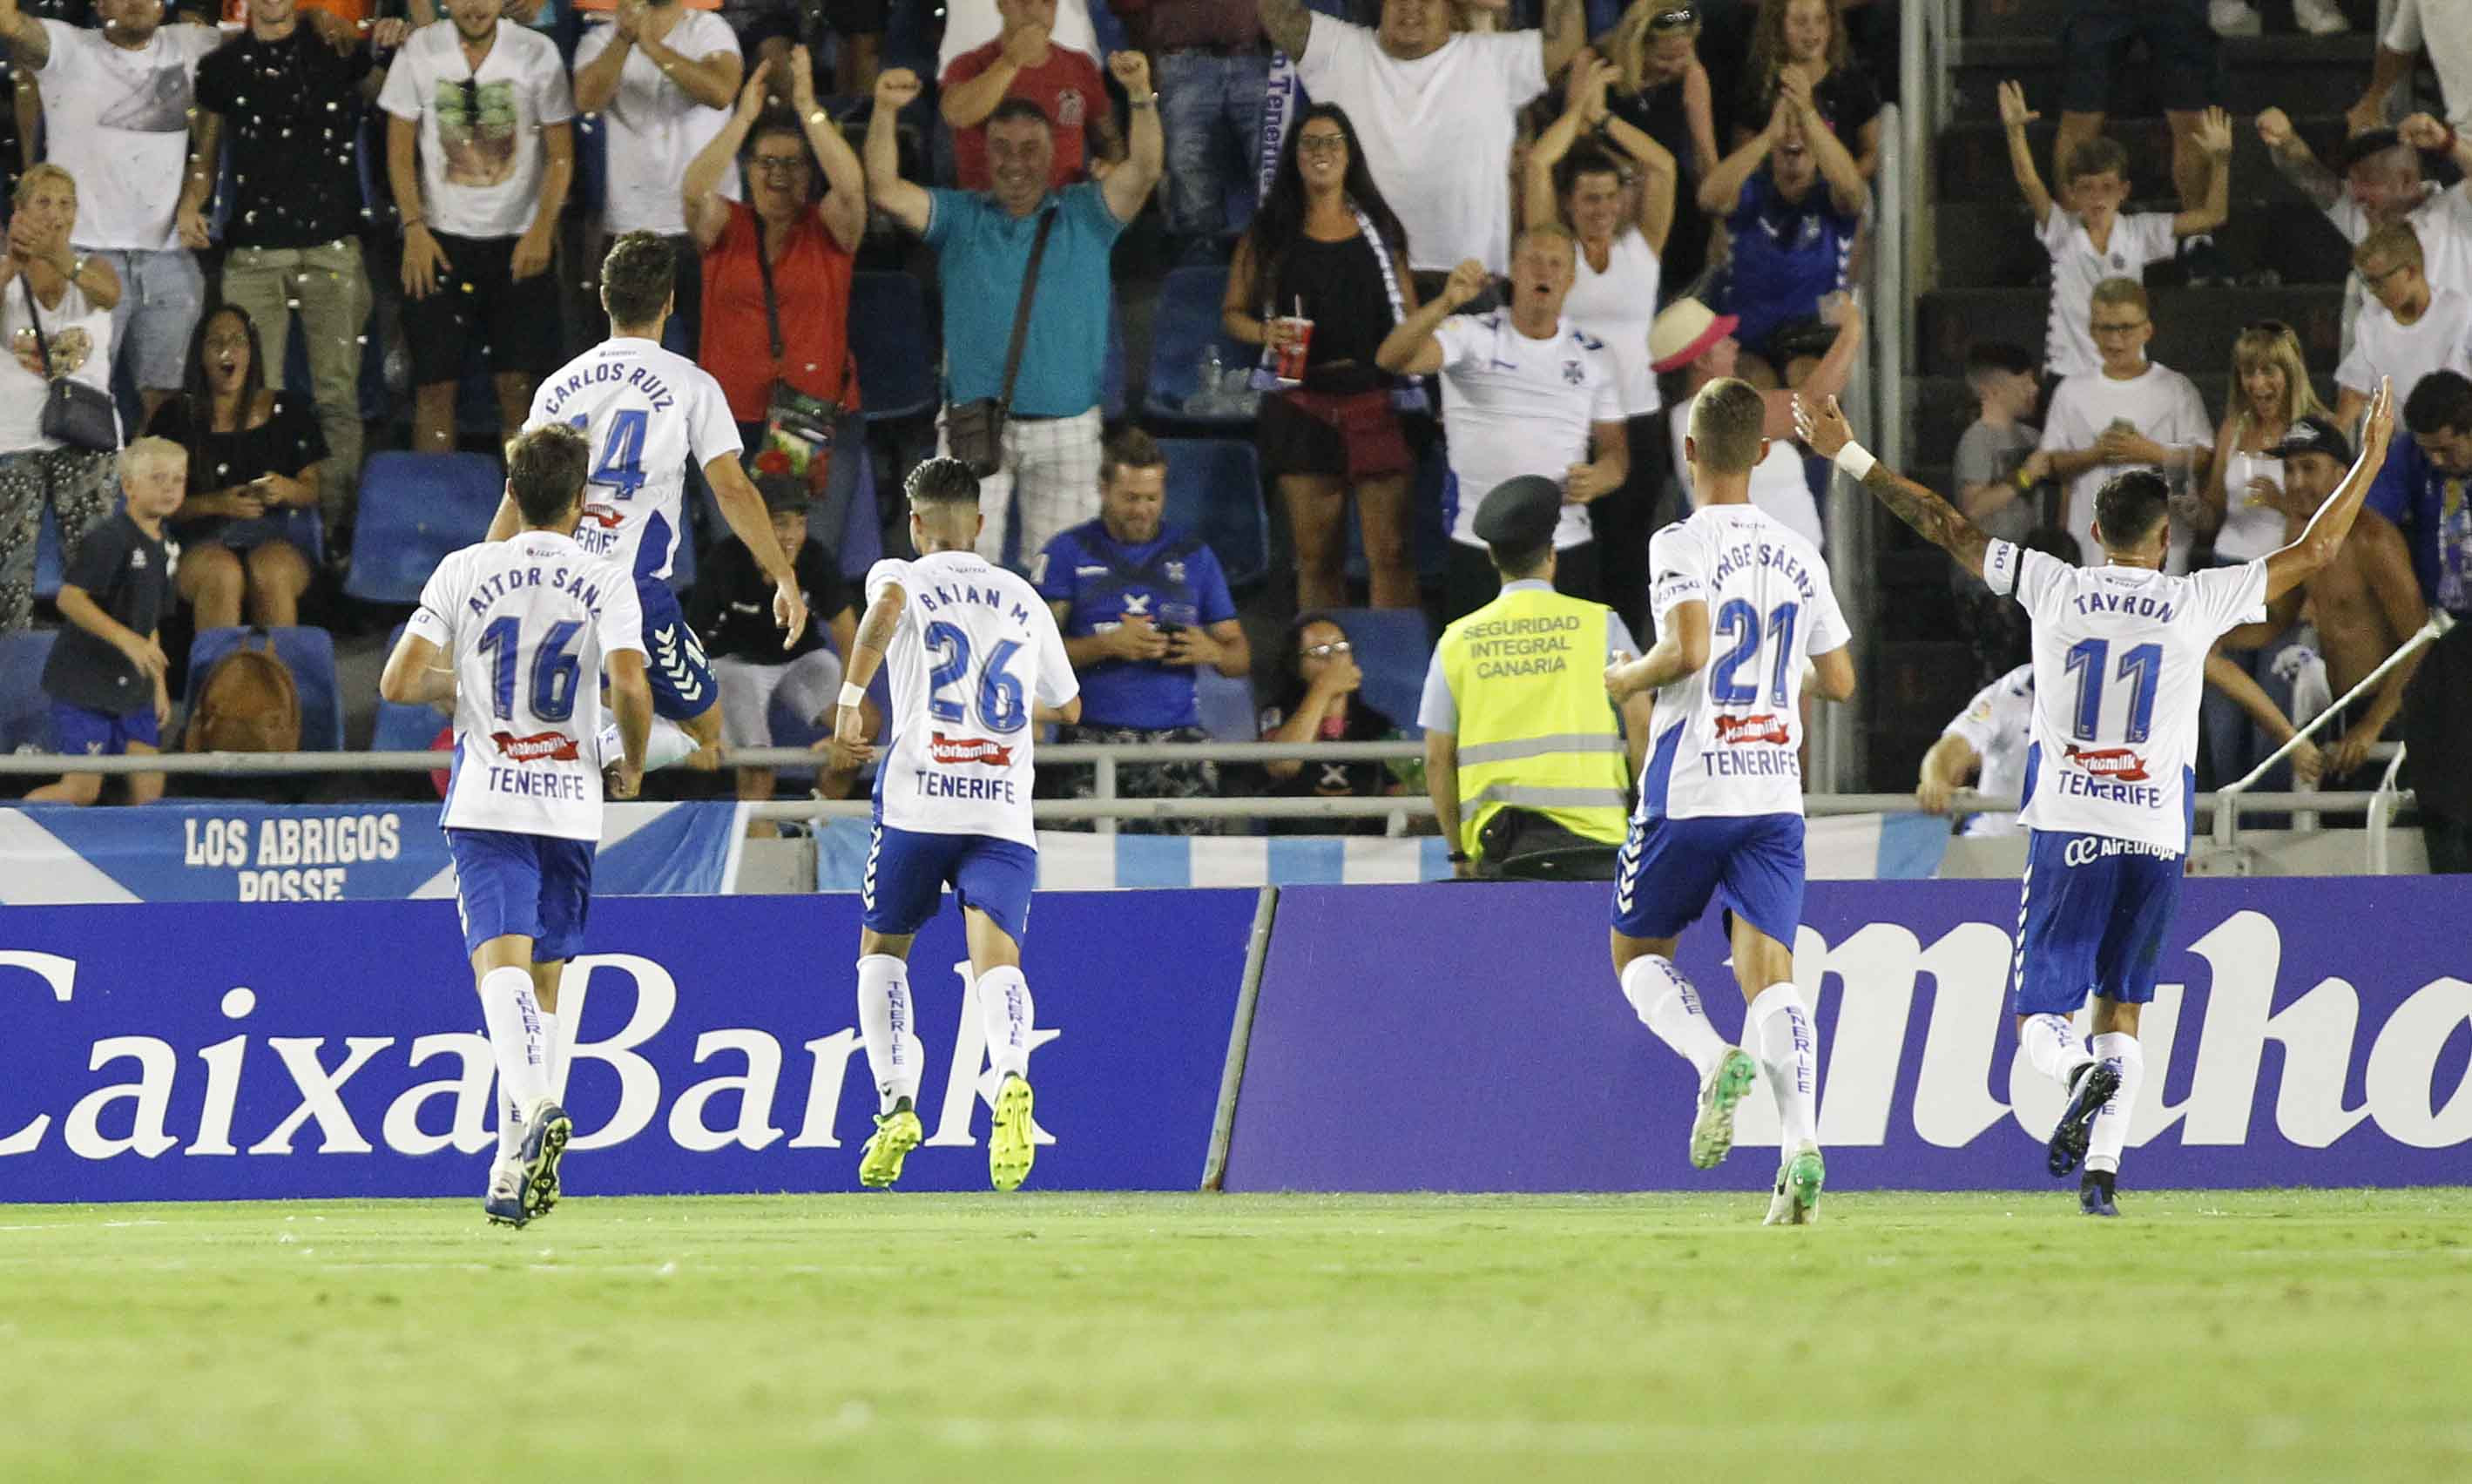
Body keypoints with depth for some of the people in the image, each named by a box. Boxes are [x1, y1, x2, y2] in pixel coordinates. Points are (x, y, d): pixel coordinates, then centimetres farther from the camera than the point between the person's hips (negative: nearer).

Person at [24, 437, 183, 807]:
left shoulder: (161, 549, 13)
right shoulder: (109, 540, -14)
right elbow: (69, 598, -24)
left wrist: (158, 683, 20)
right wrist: (127, 639, -31)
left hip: (132, 688, 8)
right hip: (85, 683, -8)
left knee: (149, 790, 0)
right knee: (82, 789, -9)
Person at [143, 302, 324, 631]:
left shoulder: (288, 411, 13)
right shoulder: (175, 418, 10)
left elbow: (317, 489, 13)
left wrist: (287, 490, -10)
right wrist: (216, 504, -11)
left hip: (276, 536, 0)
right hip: (201, 540, 0)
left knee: (270, 574, -36)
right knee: (222, 575, -36)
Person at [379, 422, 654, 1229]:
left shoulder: (464, 571, 2)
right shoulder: (605, 581, 0)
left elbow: (398, 682, -1)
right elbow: (630, 687, -13)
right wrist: (631, 763, 6)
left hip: (485, 801, -1)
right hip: (568, 803, 1)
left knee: (502, 962, -14)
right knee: (544, 979, 13)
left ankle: (534, 1105, -42)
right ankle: (515, 1168, 11)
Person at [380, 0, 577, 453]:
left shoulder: (537, 54, -3)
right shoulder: (418, 51, -1)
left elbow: (561, 154, 1)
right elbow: (400, 151, 3)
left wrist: (542, 230, -11)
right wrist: (414, 229, -8)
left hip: (519, 242, 0)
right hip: (440, 238, 1)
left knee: (518, 386, -2)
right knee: (435, 383, -2)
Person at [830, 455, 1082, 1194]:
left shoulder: (900, 576, 7)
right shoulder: (1023, 600, 20)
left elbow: (887, 607, -20)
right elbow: (1067, 706, 32)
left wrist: (851, 699, -16)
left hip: (917, 800, -2)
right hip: (1005, 811, 2)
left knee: (882, 951, 18)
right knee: (995, 960, -12)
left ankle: (897, 1105, 4)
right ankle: (1010, 1076, -42)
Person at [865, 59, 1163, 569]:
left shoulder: (1084, 216, 8)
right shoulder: (960, 217, 9)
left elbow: (1144, 170, -6)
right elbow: (885, 191, -3)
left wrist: (1141, 95, -23)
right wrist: (885, 111, -18)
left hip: (1067, 428, 0)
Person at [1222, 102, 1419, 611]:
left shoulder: (1379, 229, 12)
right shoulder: (1269, 235, 9)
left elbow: (1411, 317, 15)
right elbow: (1231, 312, 11)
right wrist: (1265, 331, -9)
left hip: (1376, 402, 0)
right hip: (1303, 409, 0)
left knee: (1391, 552, -7)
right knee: (1317, 556, 2)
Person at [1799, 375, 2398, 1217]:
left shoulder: (2054, 590, -1)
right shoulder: (2197, 604, -1)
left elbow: (1944, 527, 6)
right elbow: (2316, 551, 8)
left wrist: (1848, 456, 15)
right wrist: (2372, 458, 19)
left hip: (2067, 831, -1)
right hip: (2157, 834, 1)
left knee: (2040, 1017, 2)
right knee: (2121, 1011, 13)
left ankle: (2084, 1073, -32)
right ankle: (2102, 1171, 0)